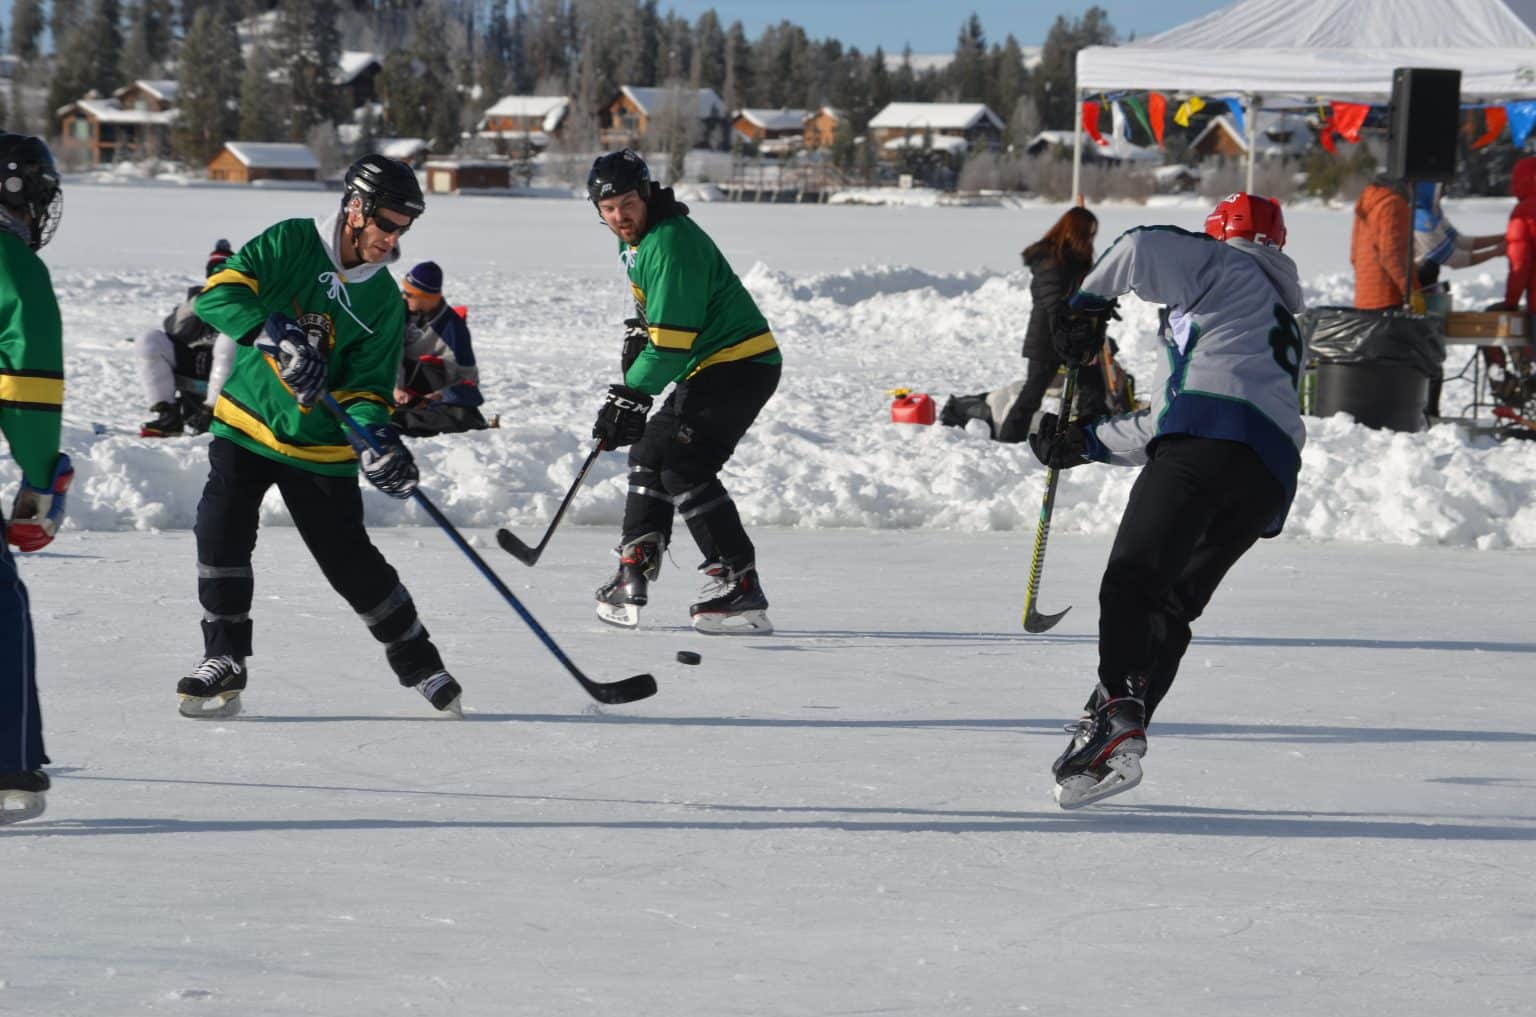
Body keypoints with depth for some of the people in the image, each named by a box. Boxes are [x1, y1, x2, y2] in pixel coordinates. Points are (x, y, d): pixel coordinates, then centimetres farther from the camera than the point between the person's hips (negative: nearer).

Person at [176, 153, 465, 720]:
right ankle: (224, 665, -4)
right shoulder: (291, 244, -9)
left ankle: (418, 662, 20)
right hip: (247, 422, -1)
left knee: (350, 560, 1)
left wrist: (378, 438, -22)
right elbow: (220, 293, -21)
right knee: (221, 531, -16)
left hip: (320, 447, 1)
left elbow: (366, 386, -1)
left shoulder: (384, 301, 0)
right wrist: (275, 334, -37)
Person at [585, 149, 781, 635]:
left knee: (683, 467, -17)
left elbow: (671, 339, -24)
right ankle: (632, 580, 21)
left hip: (740, 365, -11)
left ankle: (741, 588, -19)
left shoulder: (672, 241, -21)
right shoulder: (638, 241, 12)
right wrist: (636, 333, 12)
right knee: (649, 453, 15)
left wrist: (631, 395, -20)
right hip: (710, 368, 11)